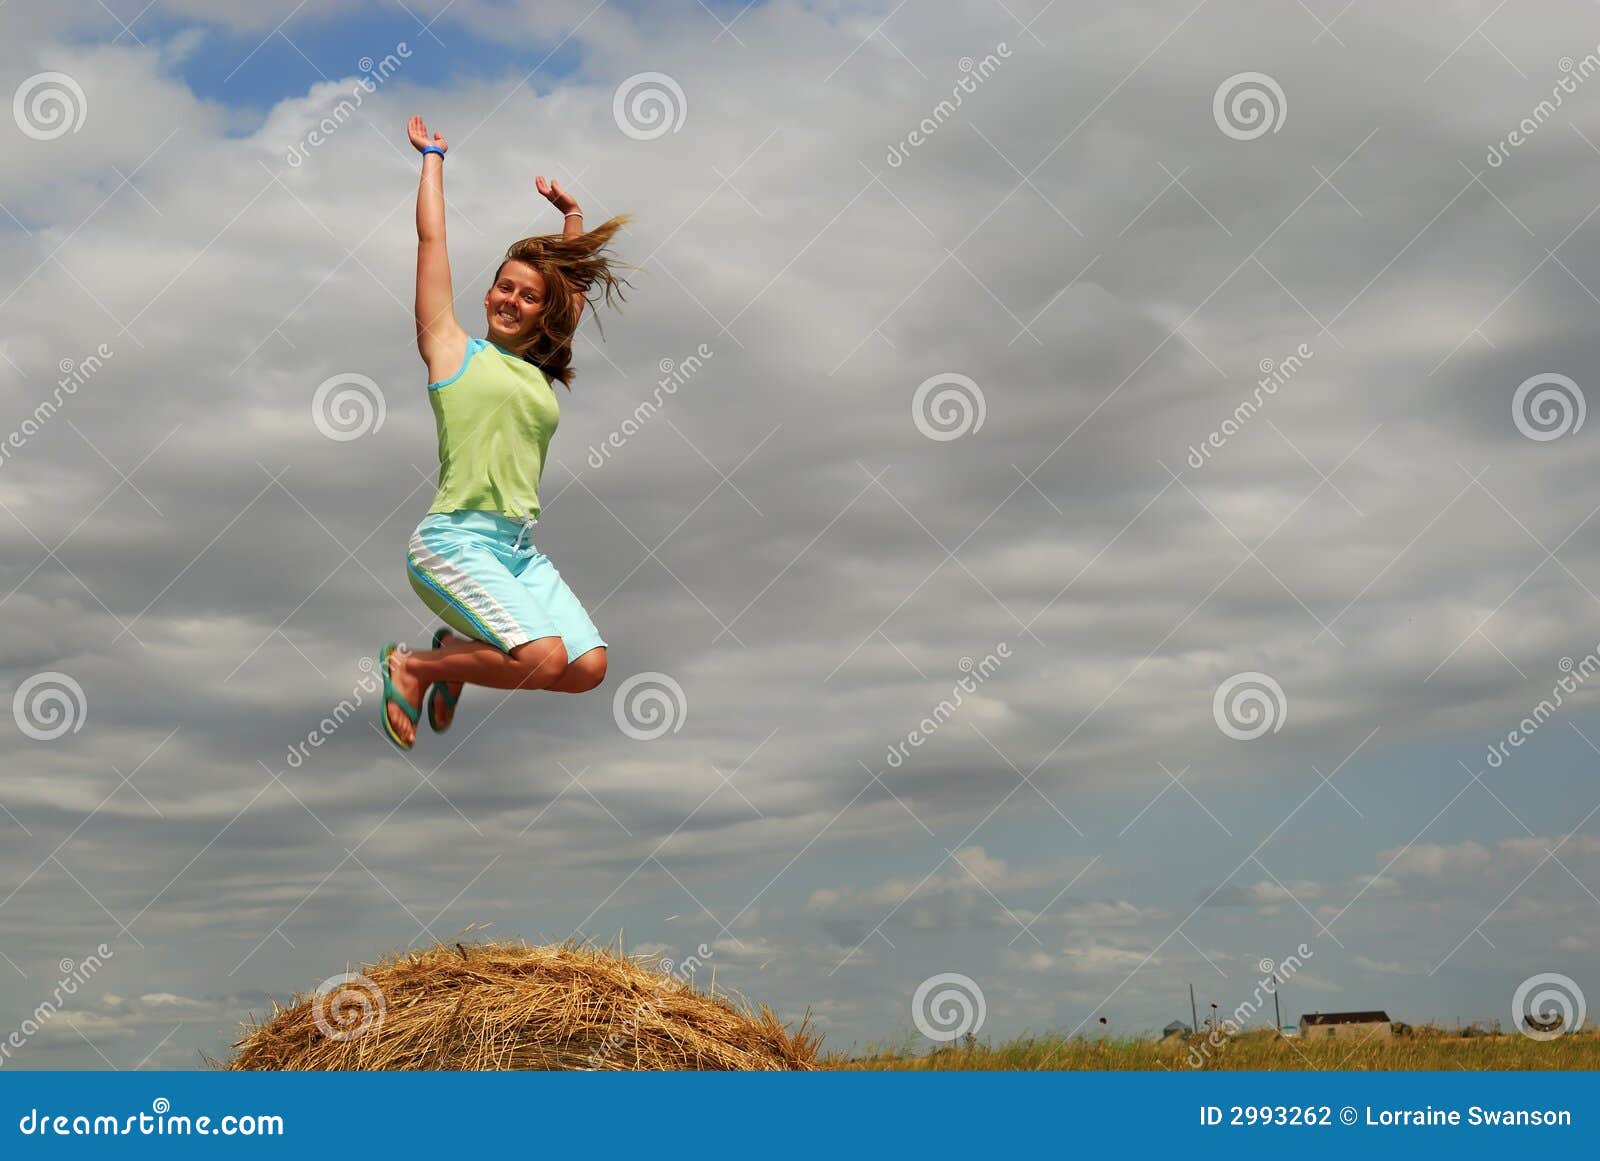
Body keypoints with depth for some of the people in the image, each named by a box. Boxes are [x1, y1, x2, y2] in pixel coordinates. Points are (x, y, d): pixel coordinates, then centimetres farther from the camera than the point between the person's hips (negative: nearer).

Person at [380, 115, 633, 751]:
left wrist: (572, 216, 37)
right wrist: (433, 158, 18)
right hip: (455, 540, -7)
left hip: (521, 550, 7)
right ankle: (412, 667, 2)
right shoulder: (452, 347, 5)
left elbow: (576, 282, 32)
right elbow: (431, 238, 8)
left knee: (589, 667, -9)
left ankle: (457, 650, 16)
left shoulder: (539, 371, 18)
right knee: (545, 658, -24)